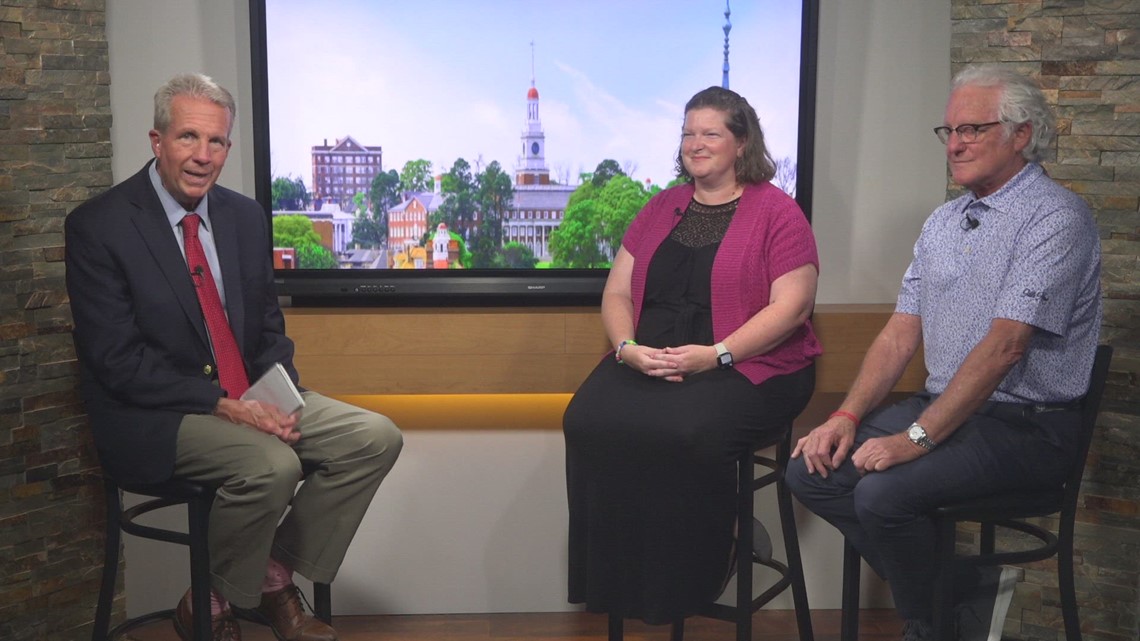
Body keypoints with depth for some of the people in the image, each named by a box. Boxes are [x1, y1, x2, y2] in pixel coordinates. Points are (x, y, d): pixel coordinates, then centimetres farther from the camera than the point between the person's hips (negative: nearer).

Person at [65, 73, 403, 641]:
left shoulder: (246, 216, 9)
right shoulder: (98, 226, -9)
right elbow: (115, 358, -14)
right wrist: (220, 403, -23)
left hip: (248, 398, 7)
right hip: (153, 417, -6)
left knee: (376, 438, -9)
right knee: (272, 464, -32)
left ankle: (274, 579, 4)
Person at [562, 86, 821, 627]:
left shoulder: (776, 212, 3)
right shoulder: (660, 209, 19)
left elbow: (792, 305, -8)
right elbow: (616, 292, 15)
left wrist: (716, 354, -18)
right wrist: (628, 347, -6)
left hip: (746, 365, -4)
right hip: (648, 362, 5)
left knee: (685, 431, -34)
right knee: (589, 421, -25)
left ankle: (683, 589, -10)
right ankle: (612, 585, -12)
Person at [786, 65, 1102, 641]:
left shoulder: (1055, 218, -13)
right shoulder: (943, 221, 14)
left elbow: (1004, 346, -22)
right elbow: (901, 333, 11)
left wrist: (917, 438, -24)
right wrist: (848, 416, -2)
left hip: (1024, 426, -8)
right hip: (942, 407, 8)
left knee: (883, 492, -28)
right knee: (812, 470, -6)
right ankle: (944, 588, 2)